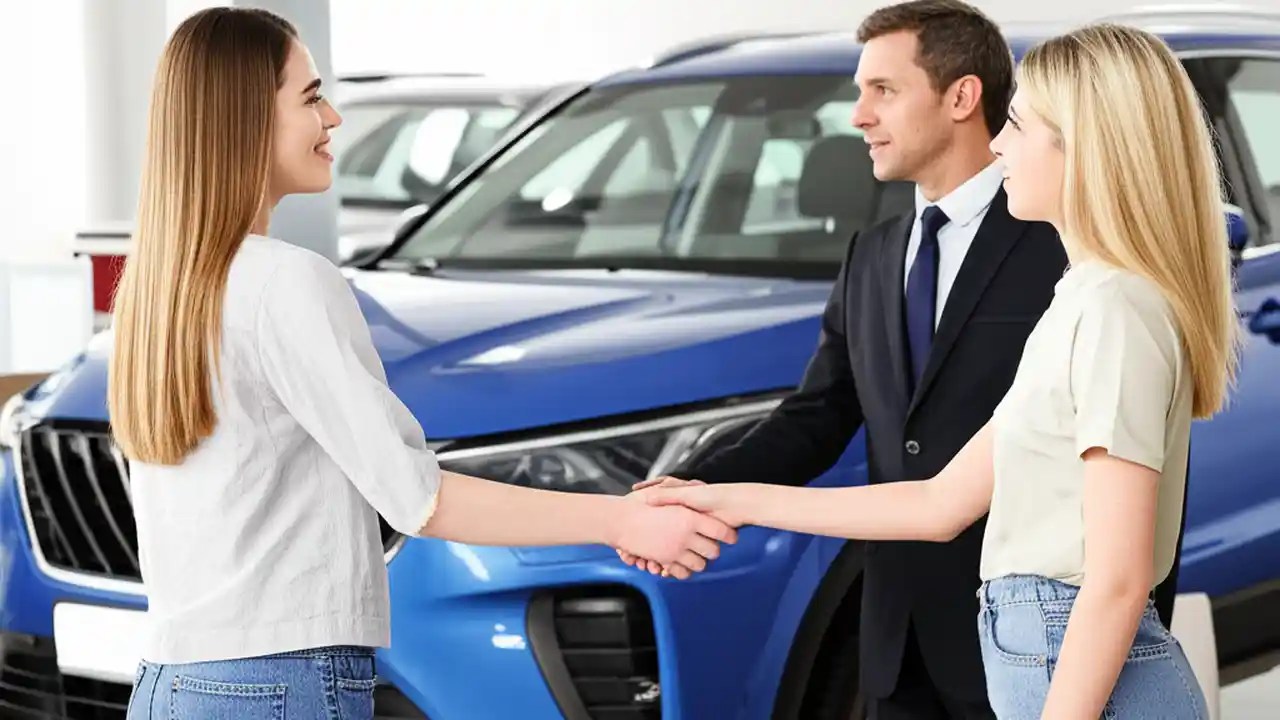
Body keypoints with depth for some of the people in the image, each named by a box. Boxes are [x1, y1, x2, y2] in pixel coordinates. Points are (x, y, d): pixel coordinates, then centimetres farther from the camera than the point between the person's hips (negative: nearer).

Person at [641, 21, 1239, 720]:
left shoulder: (1114, 309, -14)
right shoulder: (1081, 303, 16)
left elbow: (1119, 579, -19)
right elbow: (943, 503, 16)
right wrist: (736, 502, 15)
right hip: (1049, 664, 9)